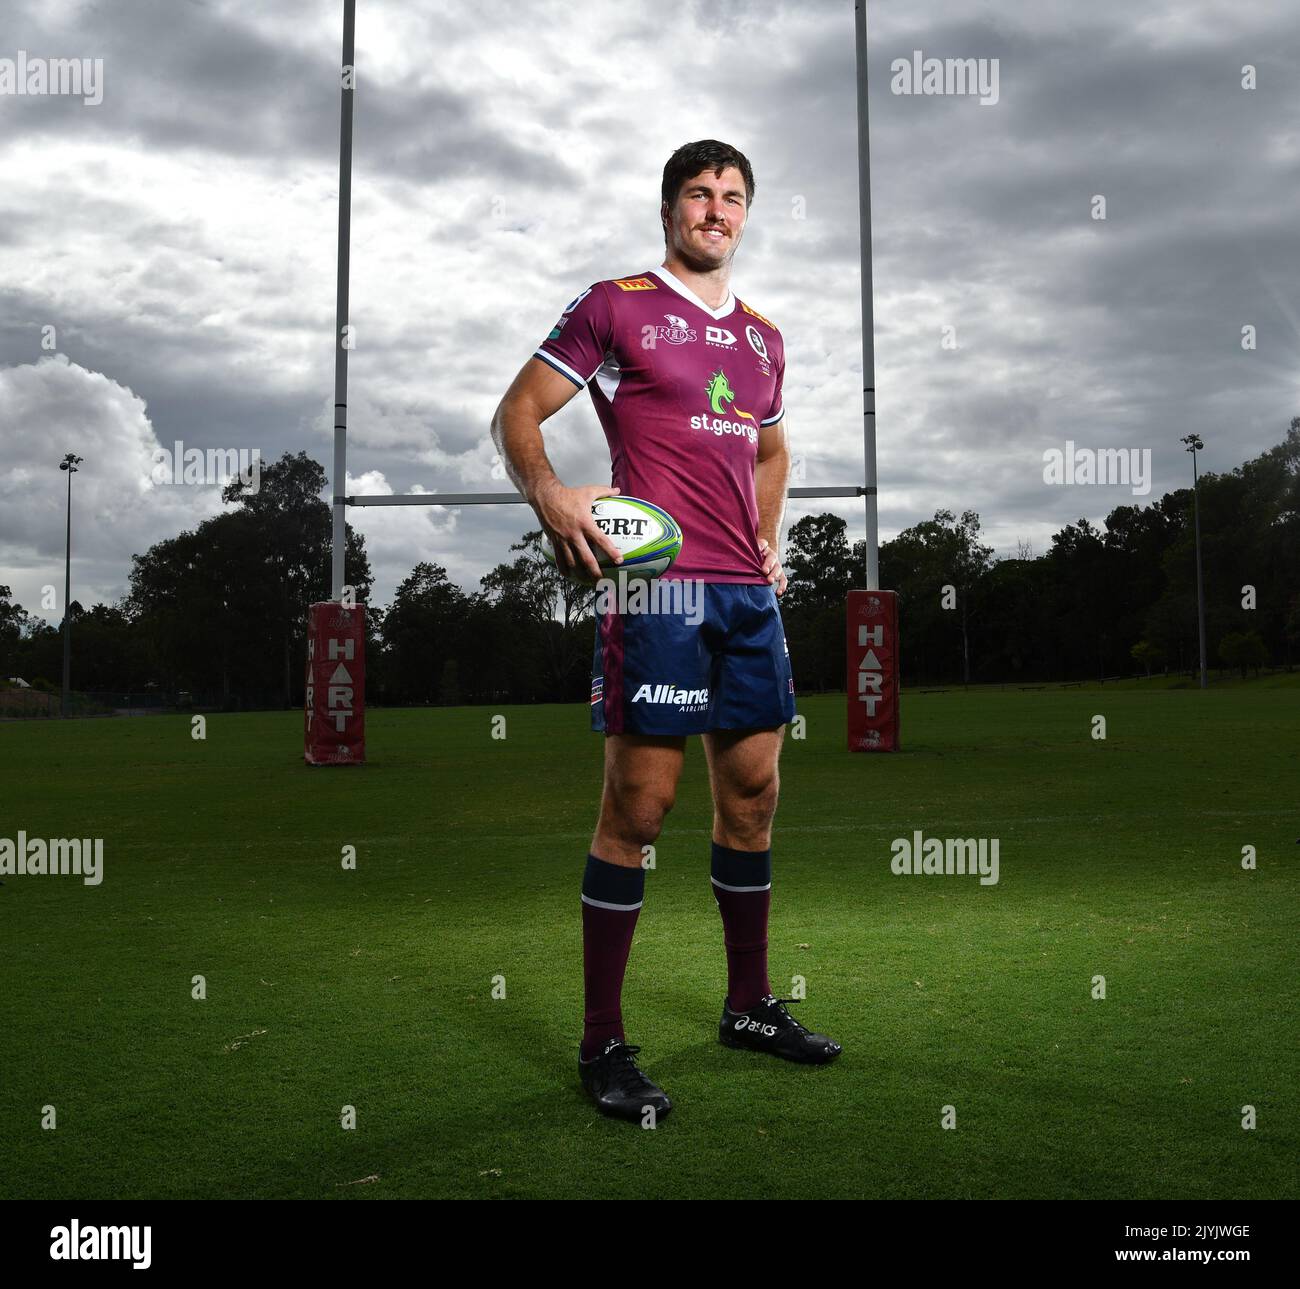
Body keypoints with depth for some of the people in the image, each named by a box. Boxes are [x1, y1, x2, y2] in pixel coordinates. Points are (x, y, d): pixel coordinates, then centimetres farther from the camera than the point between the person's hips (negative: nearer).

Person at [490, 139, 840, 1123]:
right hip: (657, 584, -7)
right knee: (638, 806, -6)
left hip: (750, 593, 7)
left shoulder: (763, 336, 21)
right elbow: (518, 413, 1)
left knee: (753, 796, 11)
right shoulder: (615, 306, 3)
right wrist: (551, 496, -18)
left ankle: (751, 1005, 28)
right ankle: (603, 1044, 6)